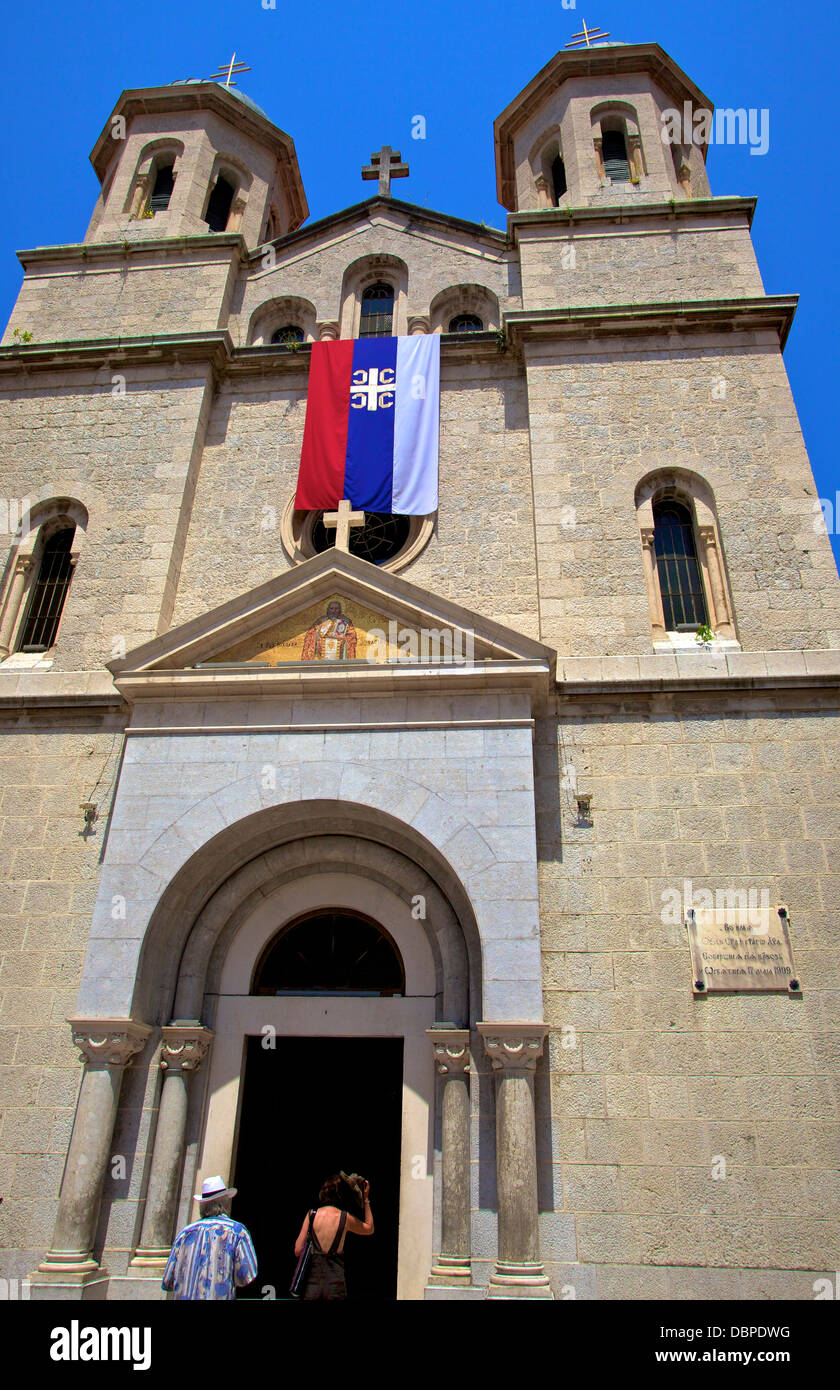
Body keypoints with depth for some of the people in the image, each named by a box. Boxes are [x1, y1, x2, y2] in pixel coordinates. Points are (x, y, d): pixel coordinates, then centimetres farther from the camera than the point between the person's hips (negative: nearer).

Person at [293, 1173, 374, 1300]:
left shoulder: (311, 1215, 0)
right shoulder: (345, 1218, -2)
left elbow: (298, 1250, 2)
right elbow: (370, 1229, 18)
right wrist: (366, 1199, 23)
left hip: (312, 1280, 1)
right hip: (335, 1282, -1)